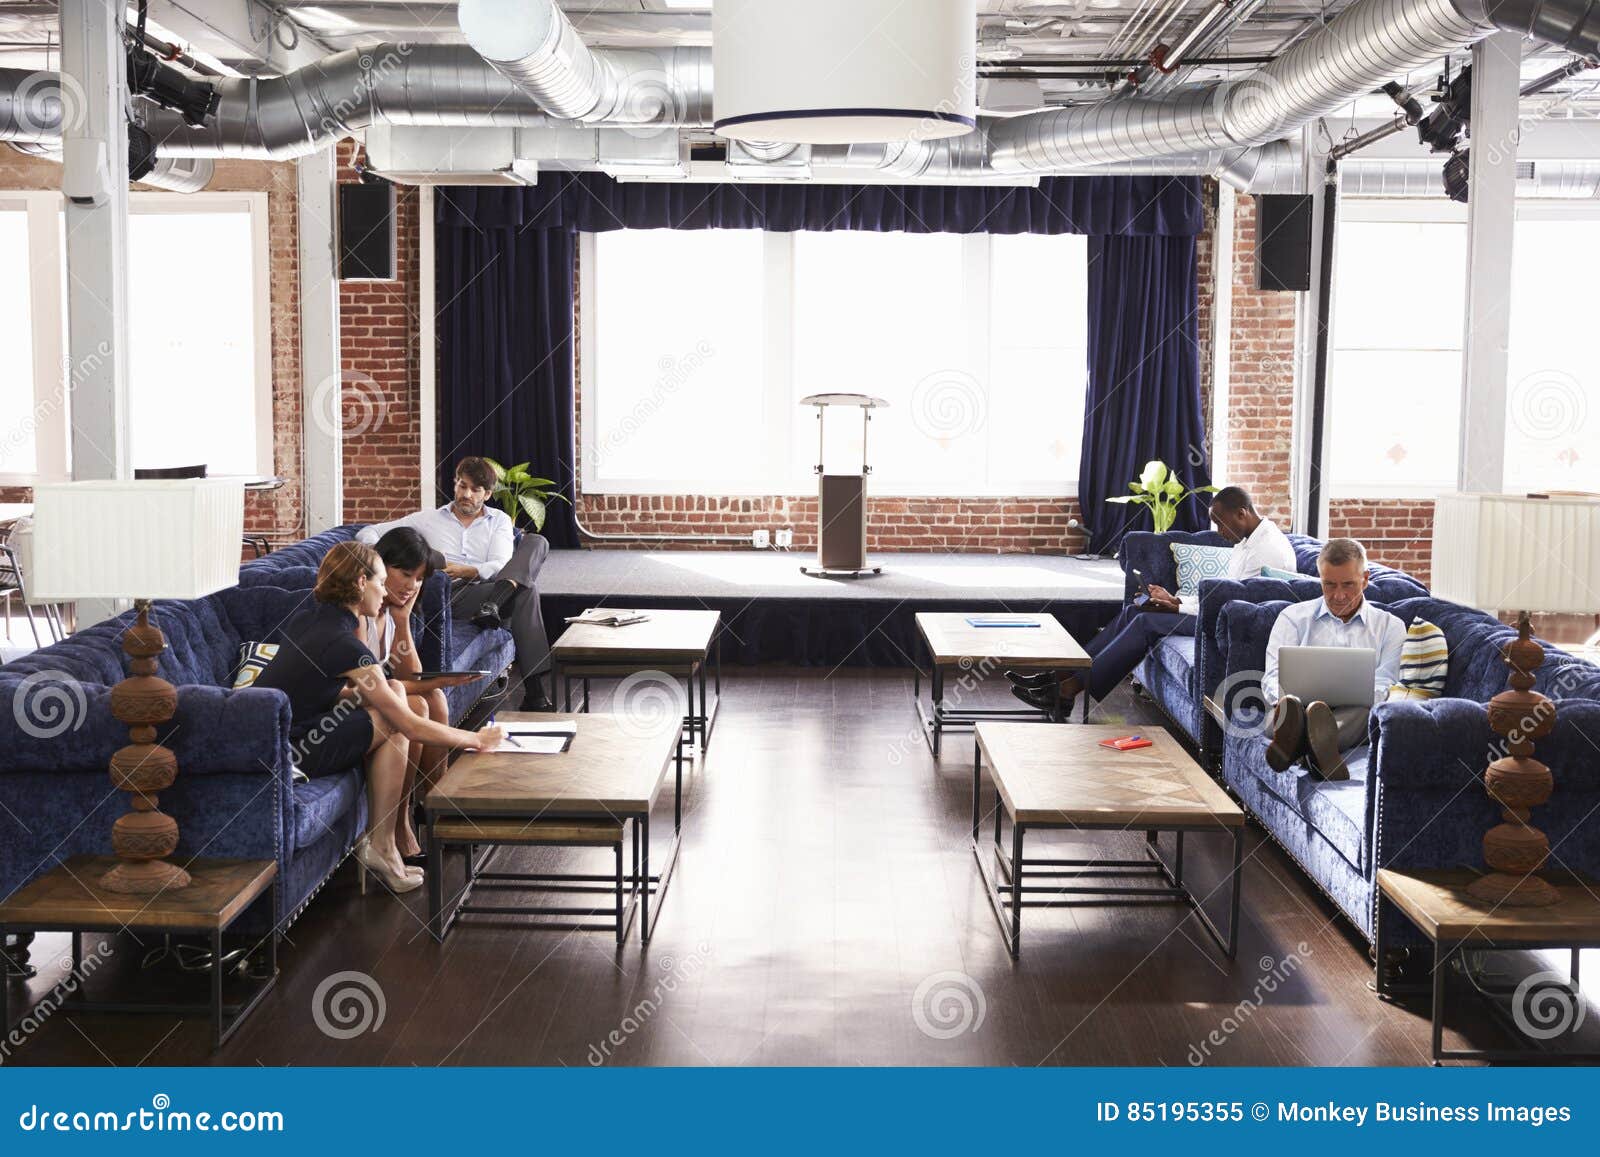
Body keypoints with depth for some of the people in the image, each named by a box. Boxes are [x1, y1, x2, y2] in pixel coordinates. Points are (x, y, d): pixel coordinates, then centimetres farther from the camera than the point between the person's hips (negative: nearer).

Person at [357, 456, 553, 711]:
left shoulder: (499, 520, 23)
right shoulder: (429, 519, 22)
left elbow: (500, 566, 4)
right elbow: (366, 533, 20)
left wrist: (463, 571, -18)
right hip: (452, 595, -2)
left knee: (536, 541, -20)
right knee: (527, 591, -28)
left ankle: (495, 602, -43)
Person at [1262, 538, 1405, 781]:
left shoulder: (1390, 626, 21)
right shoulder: (1293, 617, 21)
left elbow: (1384, 686, 6)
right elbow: (1274, 677, 9)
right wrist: (1288, 698, -17)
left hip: (1354, 716, 0)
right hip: (1301, 706, 1)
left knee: (1368, 708, -38)